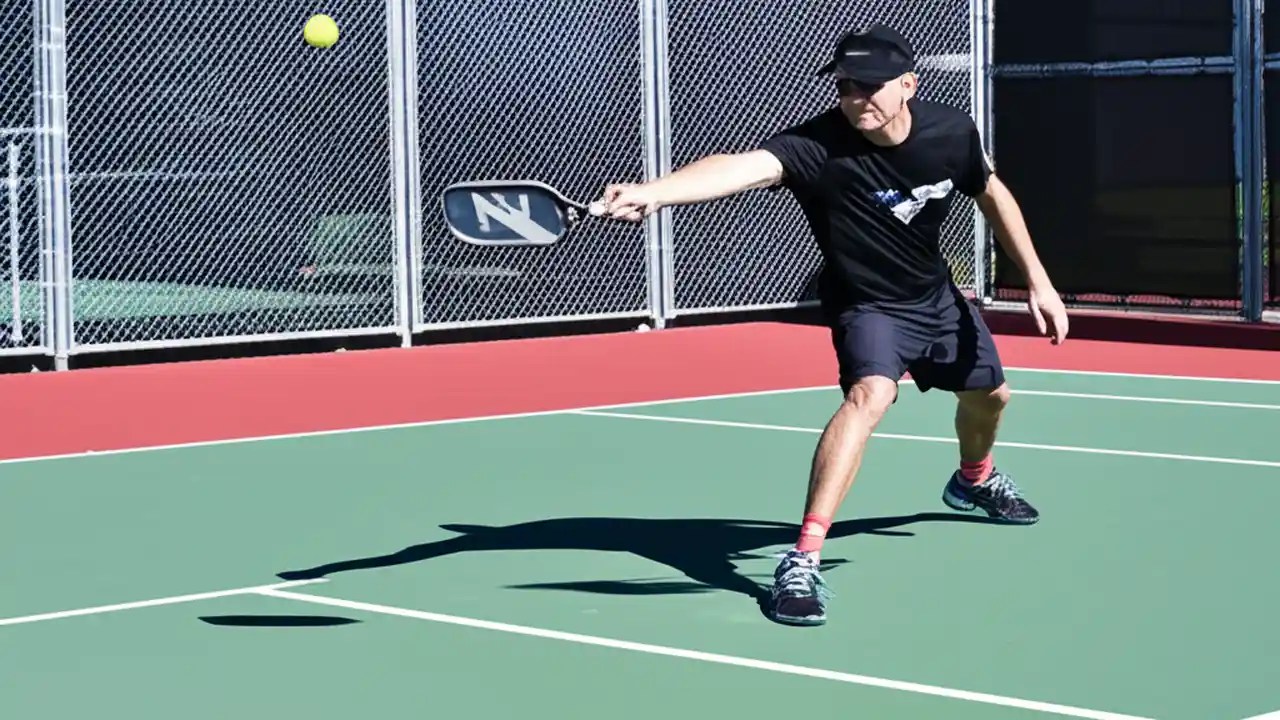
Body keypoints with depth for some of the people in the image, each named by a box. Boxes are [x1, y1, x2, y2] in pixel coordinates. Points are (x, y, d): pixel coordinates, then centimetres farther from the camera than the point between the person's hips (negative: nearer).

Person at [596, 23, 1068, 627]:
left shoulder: (953, 132, -21)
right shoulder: (818, 146, -35)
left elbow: (992, 195, 0)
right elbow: (745, 166, -55)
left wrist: (1038, 281, 0)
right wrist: (654, 191, -73)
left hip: (937, 295, 6)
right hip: (868, 304, -6)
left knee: (989, 395, 24)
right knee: (869, 393, -33)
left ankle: (975, 480, 61)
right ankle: (803, 560, -35)